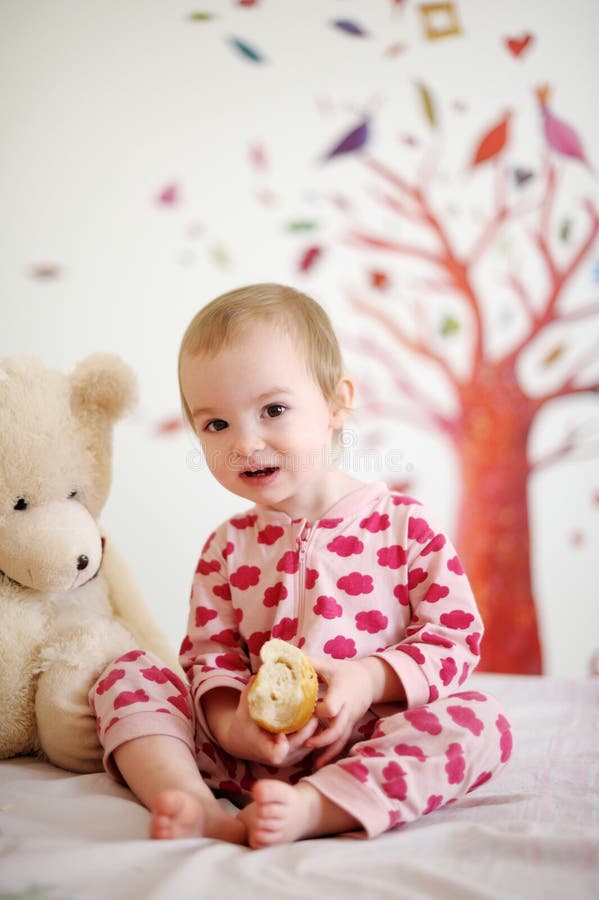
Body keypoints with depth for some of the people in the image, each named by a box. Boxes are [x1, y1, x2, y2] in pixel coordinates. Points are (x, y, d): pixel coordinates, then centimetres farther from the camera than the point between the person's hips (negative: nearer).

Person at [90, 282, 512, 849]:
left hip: (362, 748, -2)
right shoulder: (228, 547, 10)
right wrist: (227, 721, -16)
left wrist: (369, 677, -19)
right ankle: (198, 806, -30)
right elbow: (211, 653, 6)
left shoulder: (403, 525, 0)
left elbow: (455, 636, -3)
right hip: (253, 750, 3)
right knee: (125, 675, -8)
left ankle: (307, 808, -38)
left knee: (479, 720, -29)